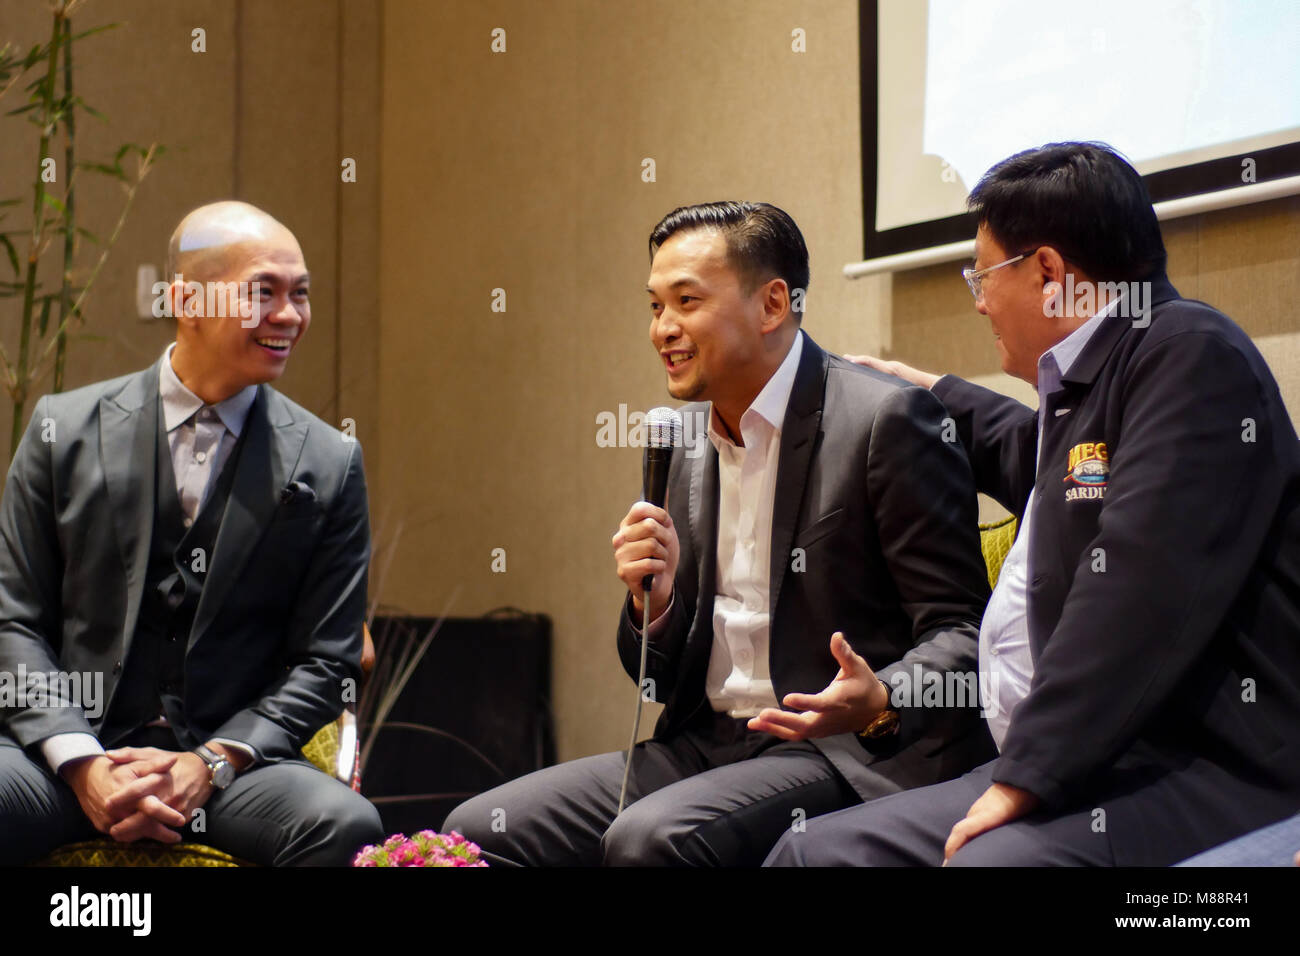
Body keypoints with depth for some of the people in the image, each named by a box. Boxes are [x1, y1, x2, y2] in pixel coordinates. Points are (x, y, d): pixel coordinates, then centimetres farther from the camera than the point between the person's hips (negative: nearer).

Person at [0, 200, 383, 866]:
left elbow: (325, 661, 5)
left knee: (347, 824, -28)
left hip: (230, 756, 2)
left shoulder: (329, 465, 4)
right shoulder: (65, 430, 5)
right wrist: (82, 765, -10)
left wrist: (212, 762, -10)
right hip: (70, 749, -1)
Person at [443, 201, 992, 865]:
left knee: (650, 837, -31)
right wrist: (654, 599, -3)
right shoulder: (692, 456, 15)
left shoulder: (886, 419, -8)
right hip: (707, 747, 7)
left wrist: (882, 702, -30)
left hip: (847, 756, -7)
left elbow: (959, 632, -10)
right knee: (478, 830, -8)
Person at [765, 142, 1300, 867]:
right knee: (815, 850, 2)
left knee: (989, 860, -36)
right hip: (1084, 764, 10)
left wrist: (1029, 774, -22)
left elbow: (1140, 589, -23)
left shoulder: (1191, 353, -11)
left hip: (1204, 777, -10)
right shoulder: (1082, 384, 17)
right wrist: (935, 394, 57)